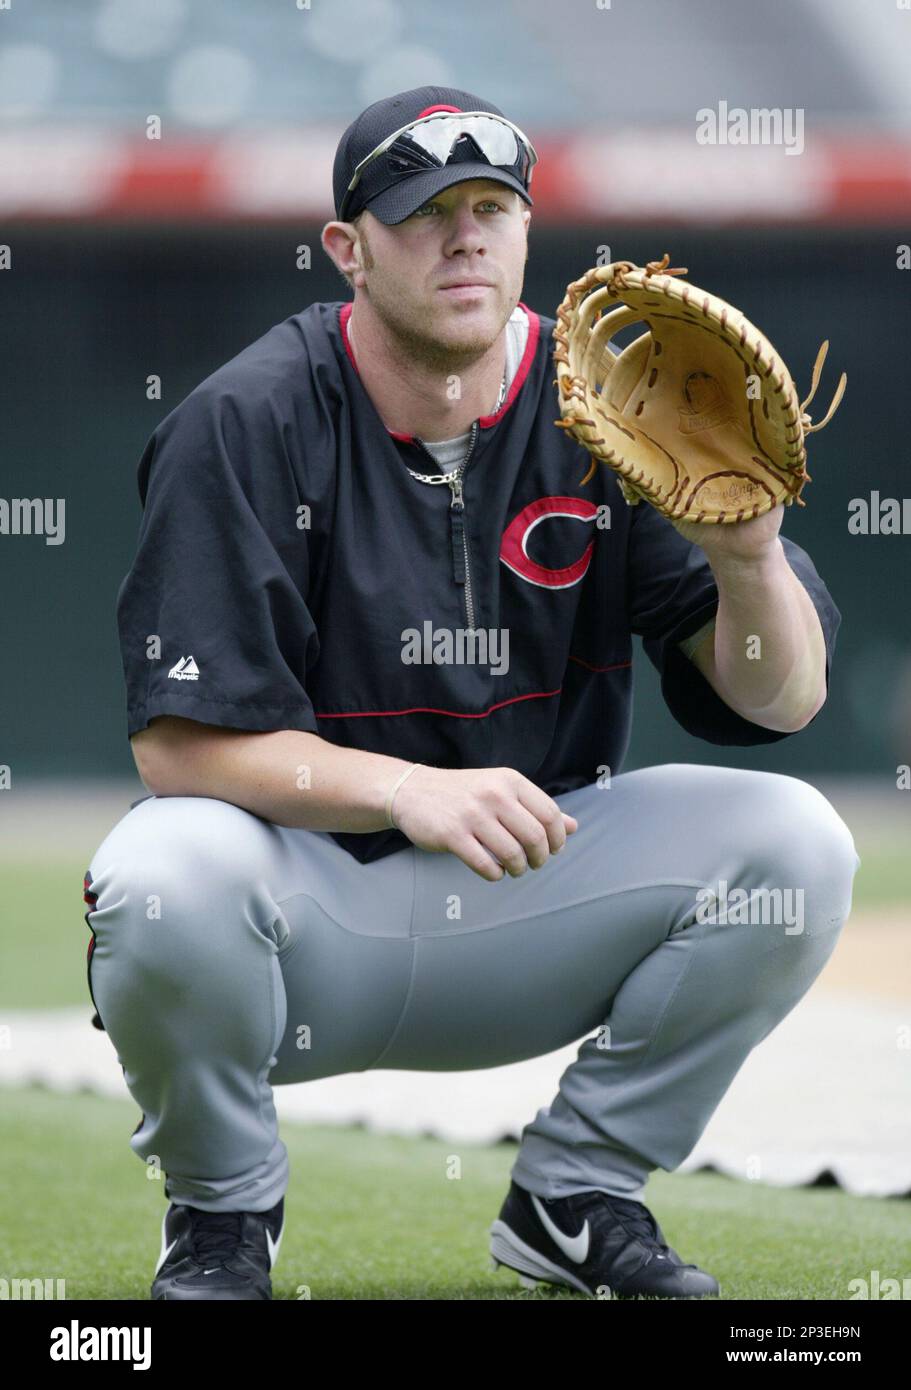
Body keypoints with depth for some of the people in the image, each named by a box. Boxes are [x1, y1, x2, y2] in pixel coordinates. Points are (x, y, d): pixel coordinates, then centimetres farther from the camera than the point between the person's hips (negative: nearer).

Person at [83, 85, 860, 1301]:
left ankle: (576, 1194, 2)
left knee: (795, 842, -18)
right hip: (309, 903, -3)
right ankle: (223, 1208, -3)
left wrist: (750, 555, -28)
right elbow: (179, 741, -19)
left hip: (530, 899, 3)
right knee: (165, 879, -36)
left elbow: (783, 704, -6)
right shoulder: (249, 423, -12)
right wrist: (408, 789, -33)